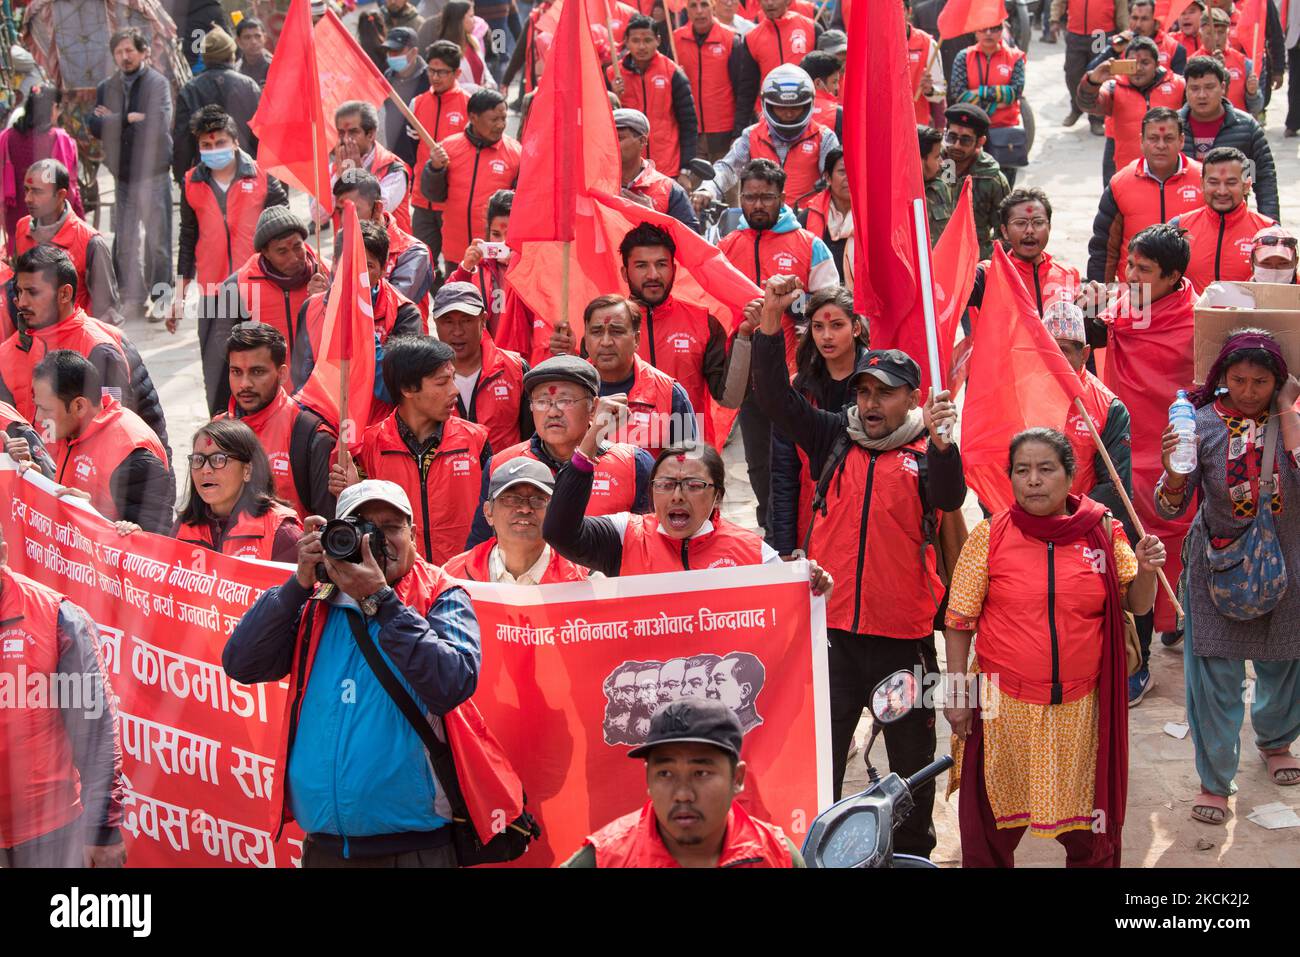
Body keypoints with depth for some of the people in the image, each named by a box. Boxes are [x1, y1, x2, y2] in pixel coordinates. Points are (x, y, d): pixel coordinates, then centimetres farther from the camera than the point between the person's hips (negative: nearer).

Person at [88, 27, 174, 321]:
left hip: (152, 174, -5)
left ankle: (162, 297, 9)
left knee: (157, 241, -1)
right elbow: (94, 125, -1)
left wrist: (114, 122, -10)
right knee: (125, 242, 8)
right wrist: (128, 119, -16)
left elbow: (159, 126, -18)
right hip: (122, 174, 5)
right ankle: (133, 297, 17)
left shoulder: (158, 83, -5)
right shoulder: (106, 87, 10)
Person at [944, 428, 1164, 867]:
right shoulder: (990, 535, -6)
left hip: (1081, 709, 1)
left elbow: (1136, 605, 7)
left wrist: (1145, 570, -13)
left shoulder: (1103, 531, -1)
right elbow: (959, 619, -1)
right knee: (990, 829, 11)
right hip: (1005, 706, -1)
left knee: (1088, 833, 11)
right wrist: (956, 689, -4)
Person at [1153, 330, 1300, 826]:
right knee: (1215, 674, 0)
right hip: (1218, 567, -2)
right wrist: (1174, 471, -33)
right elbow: (1170, 507, -11)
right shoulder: (1204, 422, -10)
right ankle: (1214, 780, 16)